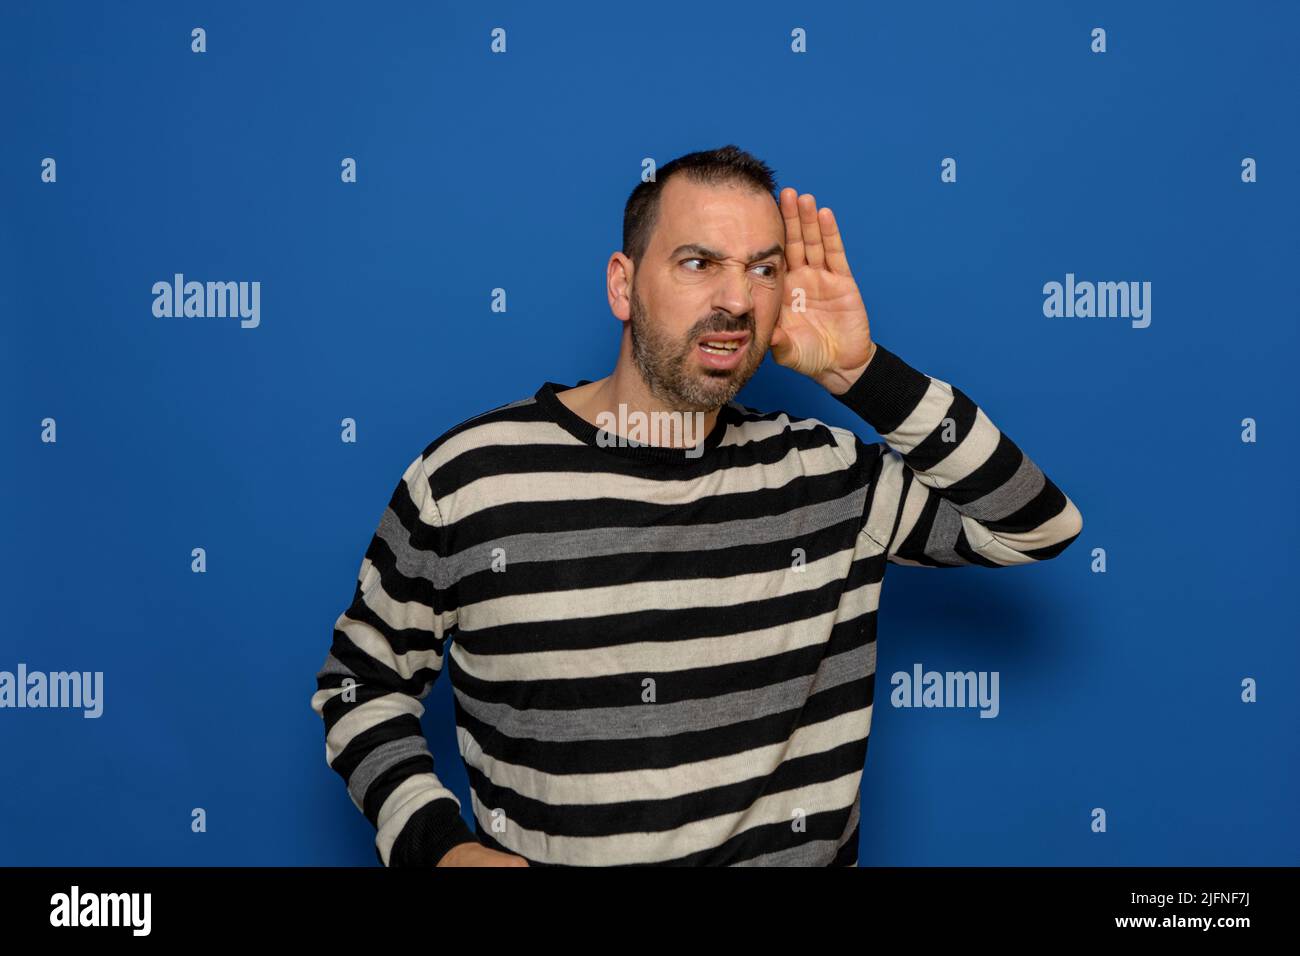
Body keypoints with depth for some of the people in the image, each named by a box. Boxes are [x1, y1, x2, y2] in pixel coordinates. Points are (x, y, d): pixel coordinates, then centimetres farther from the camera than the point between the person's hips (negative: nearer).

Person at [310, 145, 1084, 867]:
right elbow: (364, 680, 5)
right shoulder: (468, 478, -5)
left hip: (804, 854, 2)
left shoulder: (827, 477, 2)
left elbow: (1041, 525, 0)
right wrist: (439, 846, -9)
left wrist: (865, 375, -7)